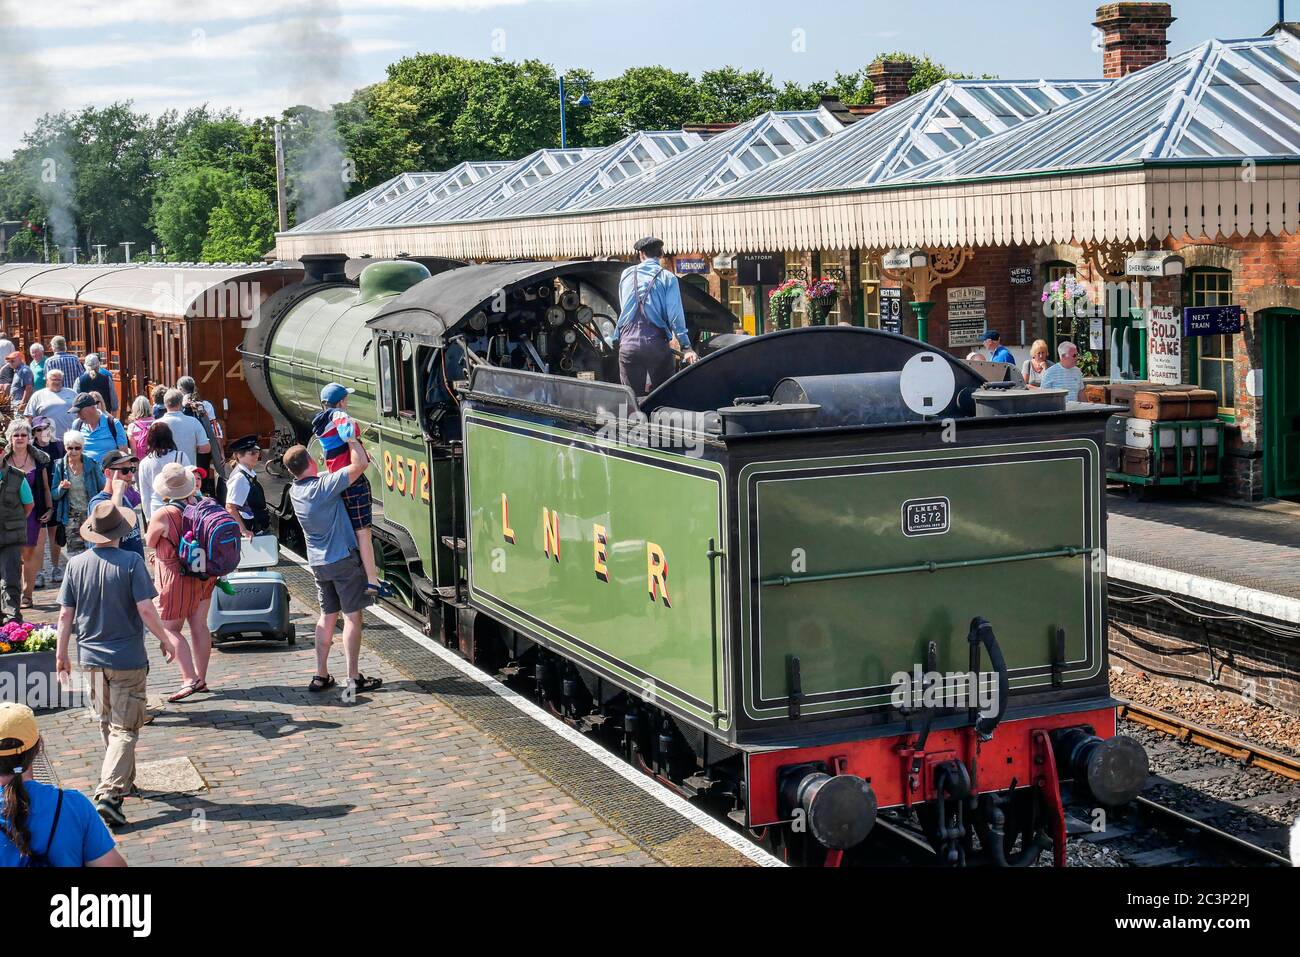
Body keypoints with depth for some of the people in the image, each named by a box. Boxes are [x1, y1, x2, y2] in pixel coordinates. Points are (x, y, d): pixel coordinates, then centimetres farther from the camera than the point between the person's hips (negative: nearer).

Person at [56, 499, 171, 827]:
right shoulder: (131, 562, -14)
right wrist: (164, 639, -1)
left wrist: (61, 653, 11)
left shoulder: (76, 564, -2)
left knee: (107, 724, 22)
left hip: (91, 657, 4)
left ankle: (123, 779, 37)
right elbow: (145, 609, -17)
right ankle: (109, 793, -14)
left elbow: (65, 615, 0)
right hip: (127, 659, -4)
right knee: (125, 729, 0)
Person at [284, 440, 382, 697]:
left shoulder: (295, 491, 3)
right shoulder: (323, 486, -20)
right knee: (352, 616, -2)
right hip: (343, 560, -7)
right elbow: (359, 464, -24)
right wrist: (352, 440, -10)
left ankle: (321, 676, 15)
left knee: (327, 616, 15)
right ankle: (354, 678, -3)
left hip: (318, 564, 7)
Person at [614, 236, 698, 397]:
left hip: (628, 345, 2)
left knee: (633, 396, 4)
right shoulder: (667, 278, 2)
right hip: (657, 345, -2)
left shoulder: (627, 274, 11)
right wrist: (686, 347, -8)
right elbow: (675, 314, -7)